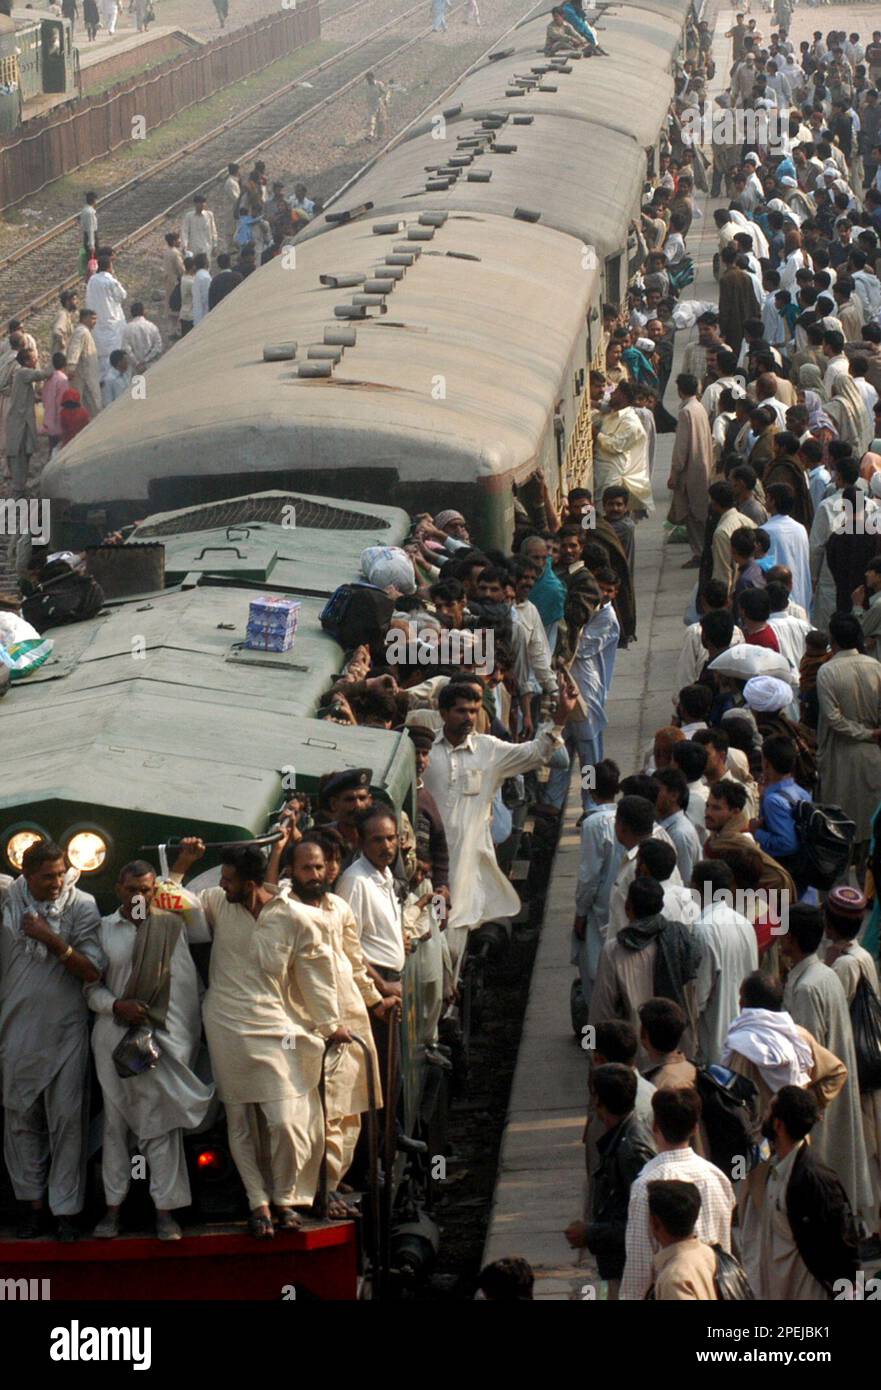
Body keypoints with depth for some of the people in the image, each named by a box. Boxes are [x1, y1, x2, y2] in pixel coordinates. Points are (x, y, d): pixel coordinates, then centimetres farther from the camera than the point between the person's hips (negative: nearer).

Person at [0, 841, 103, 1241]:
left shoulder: (81, 906, -4)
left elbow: (93, 971, -8)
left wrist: (52, 939, -17)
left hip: (65, 1032, -2)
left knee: (66, 1120, -4)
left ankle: (66, 1210, 0)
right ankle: (34, 1203, 15)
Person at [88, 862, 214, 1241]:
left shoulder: (171, 926, 3)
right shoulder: (103, 929, 5)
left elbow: (187, 983, 3)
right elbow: (91, 988, 6)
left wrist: (188, 1036, -1)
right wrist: (117, 1005, -13)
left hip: (162, 1035, -1)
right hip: (114, 1034, 1)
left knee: (160, 1122, -2)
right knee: (115, 1121, 5)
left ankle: (165, 1210, 1)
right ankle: (113, 1207, 11)